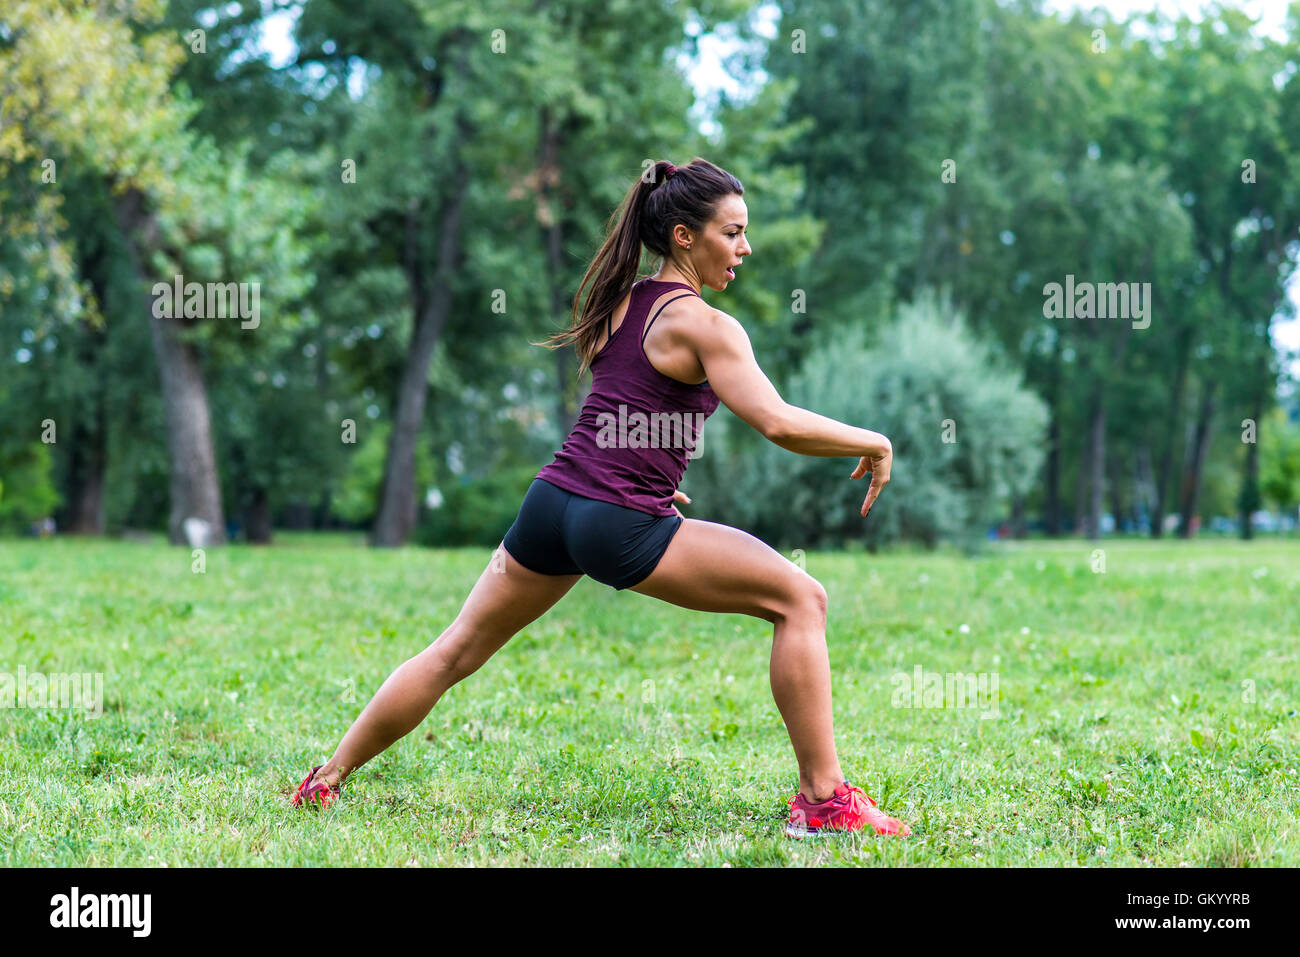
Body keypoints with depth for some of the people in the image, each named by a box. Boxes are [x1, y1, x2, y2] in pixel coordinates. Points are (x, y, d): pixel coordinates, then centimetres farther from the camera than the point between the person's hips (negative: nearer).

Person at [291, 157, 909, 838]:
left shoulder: (619, 303, 15)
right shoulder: (704, 325, -8)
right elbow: (778, 423, -18)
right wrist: (871, 443, -6)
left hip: (552, 500, 8)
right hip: (622, 526, -8)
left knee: (456, 652, 19)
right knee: (801, 599, -2)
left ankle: (325, 780, 25)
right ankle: (823, 800, -5)